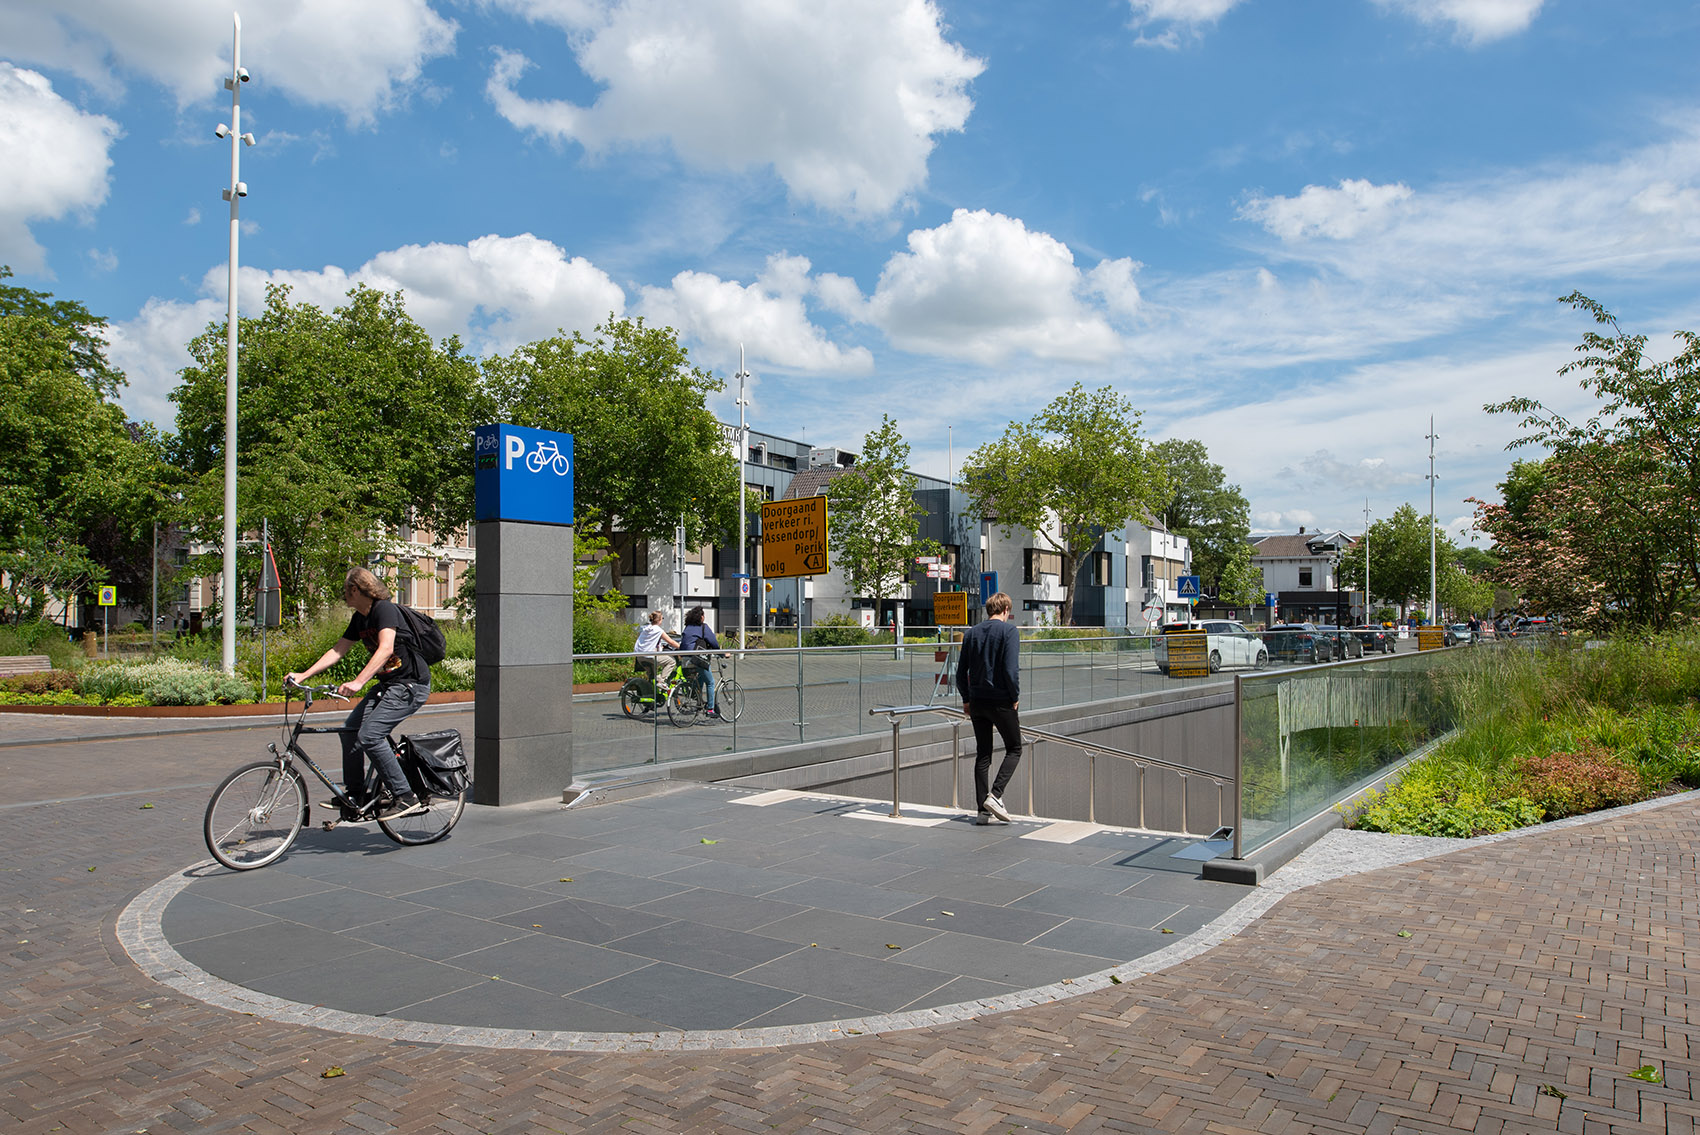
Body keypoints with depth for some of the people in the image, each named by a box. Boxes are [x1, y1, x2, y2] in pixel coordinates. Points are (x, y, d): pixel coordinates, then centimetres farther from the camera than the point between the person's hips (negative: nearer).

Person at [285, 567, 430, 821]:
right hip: (387, 683, 10)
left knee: (369, 735, -18)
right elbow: (337, 650, 20)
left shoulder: (385, 609, -16)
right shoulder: (359, 619, 14)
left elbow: (386, 649, -30)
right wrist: (303, 675, 13)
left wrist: (358, 682, -38)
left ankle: (405, 797, -12)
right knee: (351, 728, 6)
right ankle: (354, 796, 18)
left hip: (411, 685, -10)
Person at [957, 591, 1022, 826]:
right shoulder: (1009, 630, -7)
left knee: (982, 755, 9)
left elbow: (961, 672, 9)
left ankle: (983, 809, 8)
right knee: (1014, 749, 9)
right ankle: (995, 795, -8)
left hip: (977, 701, 5)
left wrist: (966, 700, 17)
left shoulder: (971, 632, 9)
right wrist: (1015, 697, -5)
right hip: (1001, 701, -5)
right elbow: (1011, 669, -17)